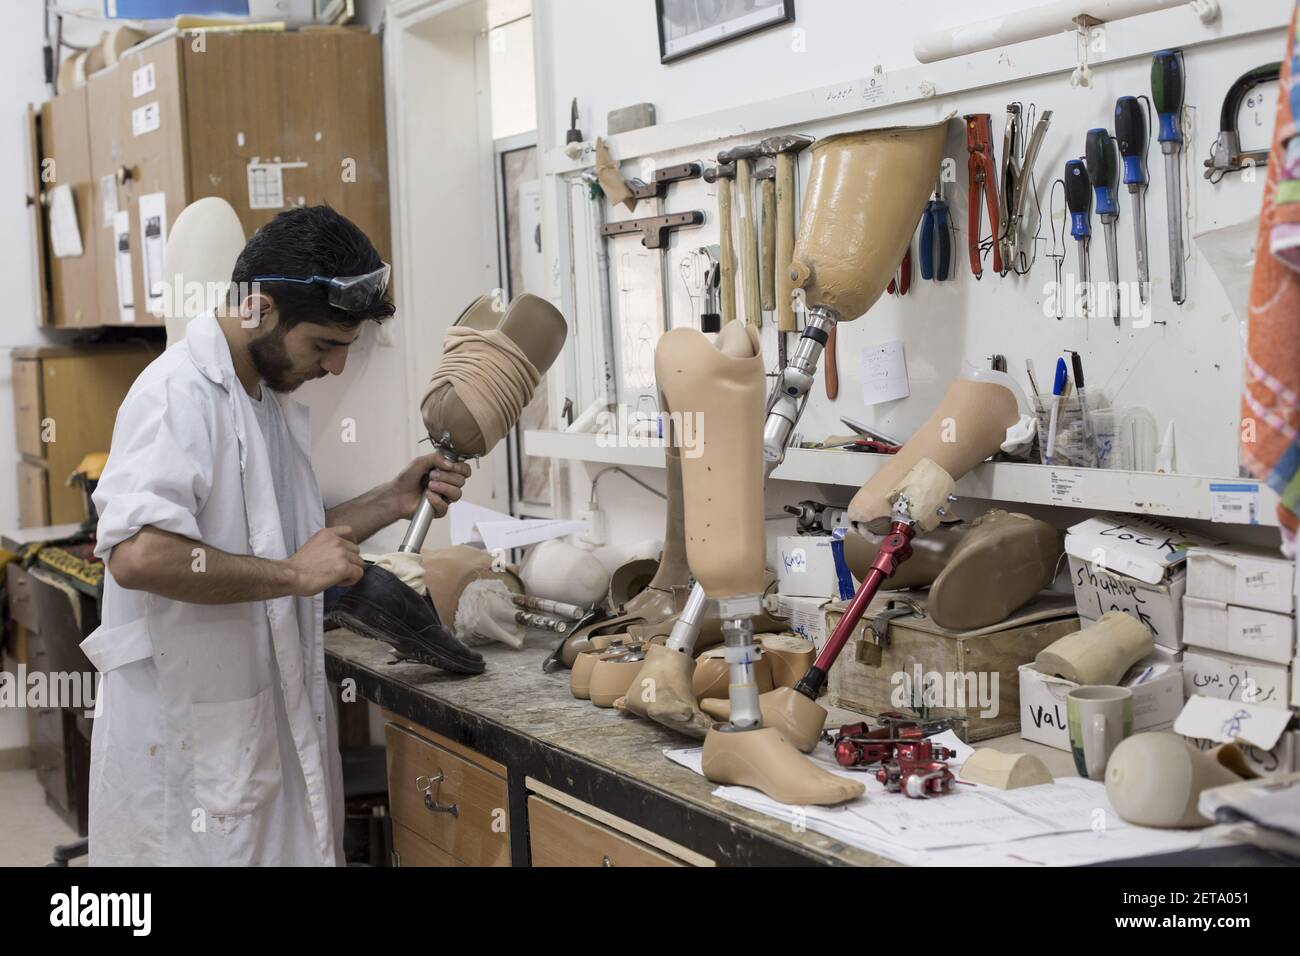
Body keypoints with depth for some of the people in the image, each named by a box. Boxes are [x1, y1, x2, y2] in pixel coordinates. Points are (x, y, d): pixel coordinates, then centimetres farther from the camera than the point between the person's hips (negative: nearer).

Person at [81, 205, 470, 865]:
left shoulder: (270, 397, 12)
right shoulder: (180, 392, -18)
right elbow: (139, 555, -33)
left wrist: (393, 501, 6)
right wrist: (293, 573, -24)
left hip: (270, 729, 9)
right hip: (191, 739, -9)